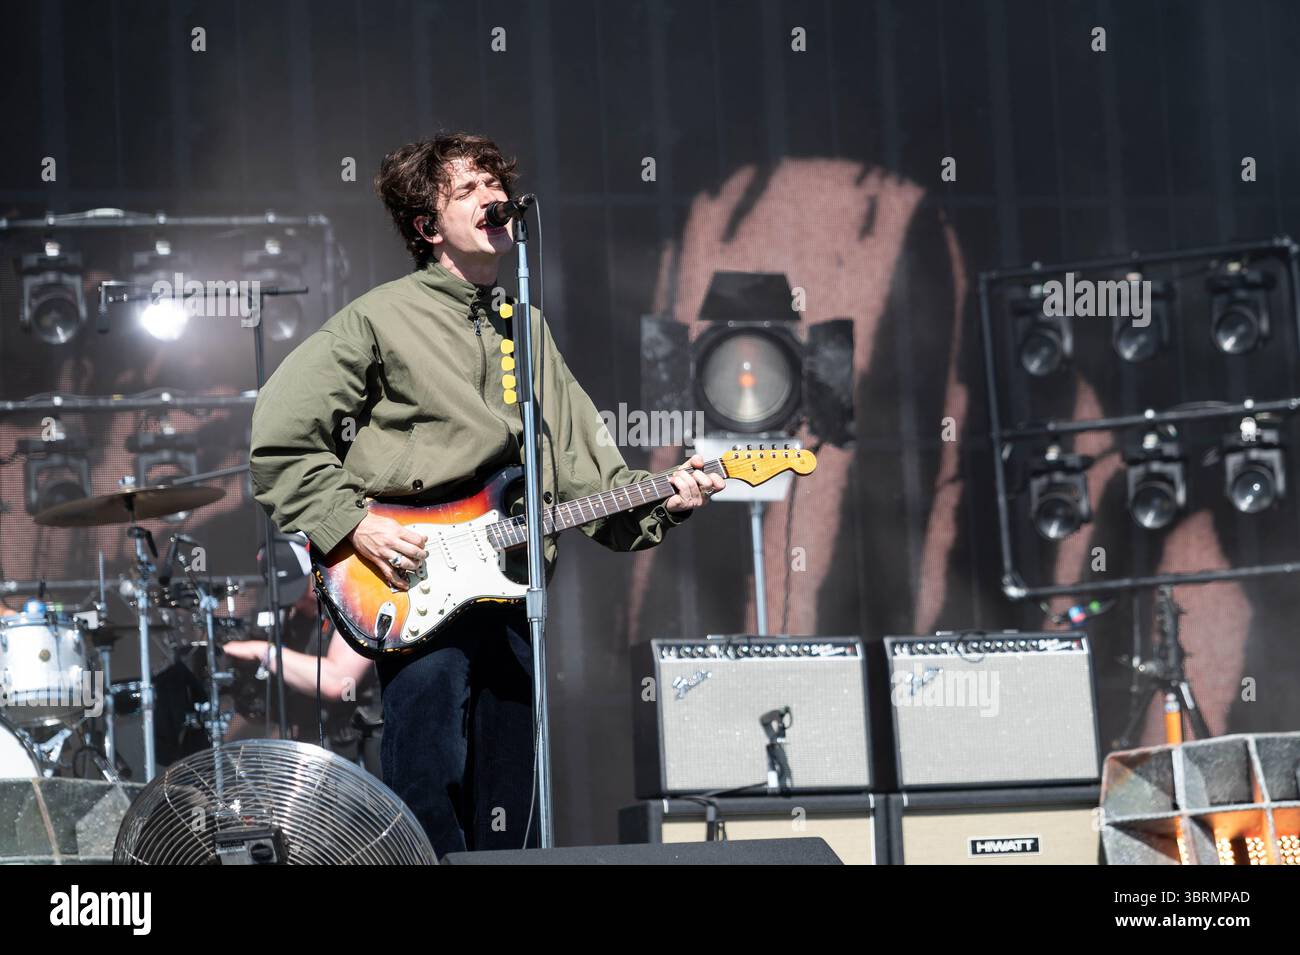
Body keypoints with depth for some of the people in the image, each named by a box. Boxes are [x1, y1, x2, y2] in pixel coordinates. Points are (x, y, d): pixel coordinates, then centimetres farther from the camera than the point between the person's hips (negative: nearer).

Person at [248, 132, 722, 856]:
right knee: (432, 817, -9)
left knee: (507, 826, 8)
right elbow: (280, 440, -3)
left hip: (510, 596, 6)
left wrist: (663, 497, -1)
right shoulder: (383, 319, -1)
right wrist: (354, 525, -11)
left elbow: (587, 471, 15)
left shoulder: (528, 330, 19)